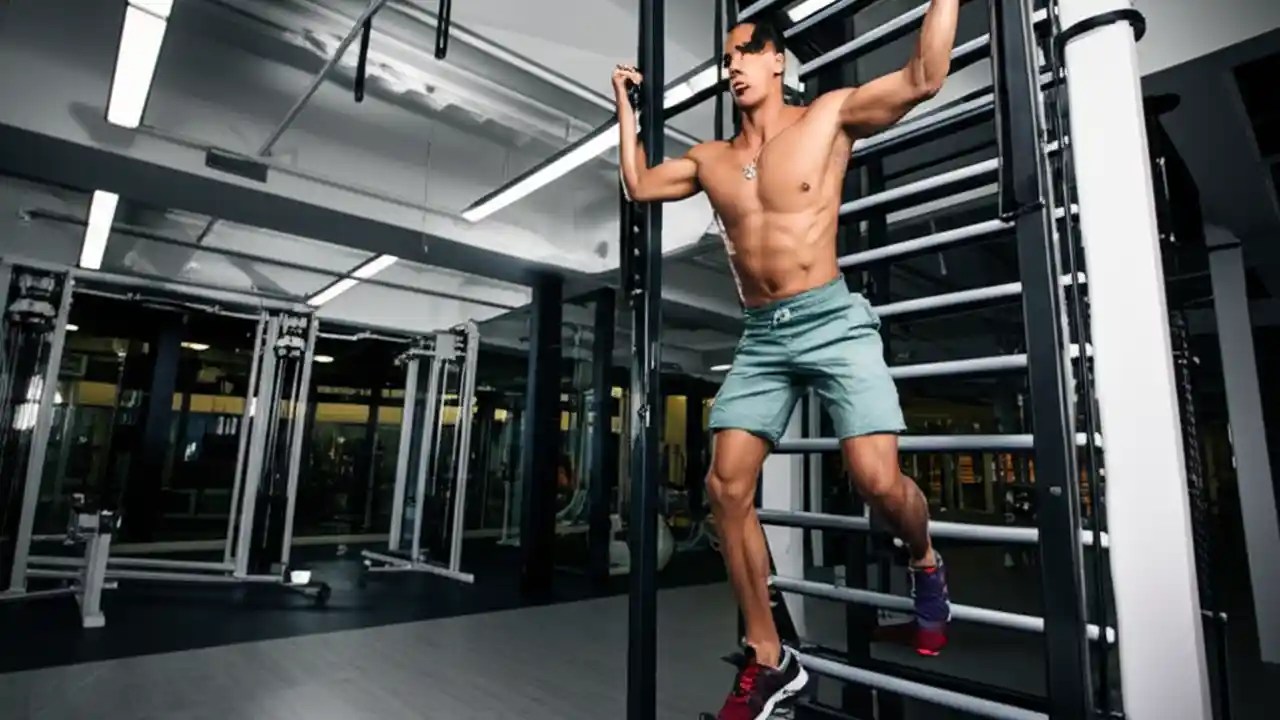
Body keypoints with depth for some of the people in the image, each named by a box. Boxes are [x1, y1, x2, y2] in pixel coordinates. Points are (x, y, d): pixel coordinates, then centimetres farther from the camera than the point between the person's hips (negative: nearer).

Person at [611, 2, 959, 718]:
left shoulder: (829, 116, 6)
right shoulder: (710, 157, 17)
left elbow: (924, 77, -3)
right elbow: (639, 185, 25)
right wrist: (628, 106, 31)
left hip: (833, 321, -4)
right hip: (760, 337, 4)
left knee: (879, 480, -17)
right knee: (727, 488, -5)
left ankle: (926, 563, 23)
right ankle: (768, 659, 11)